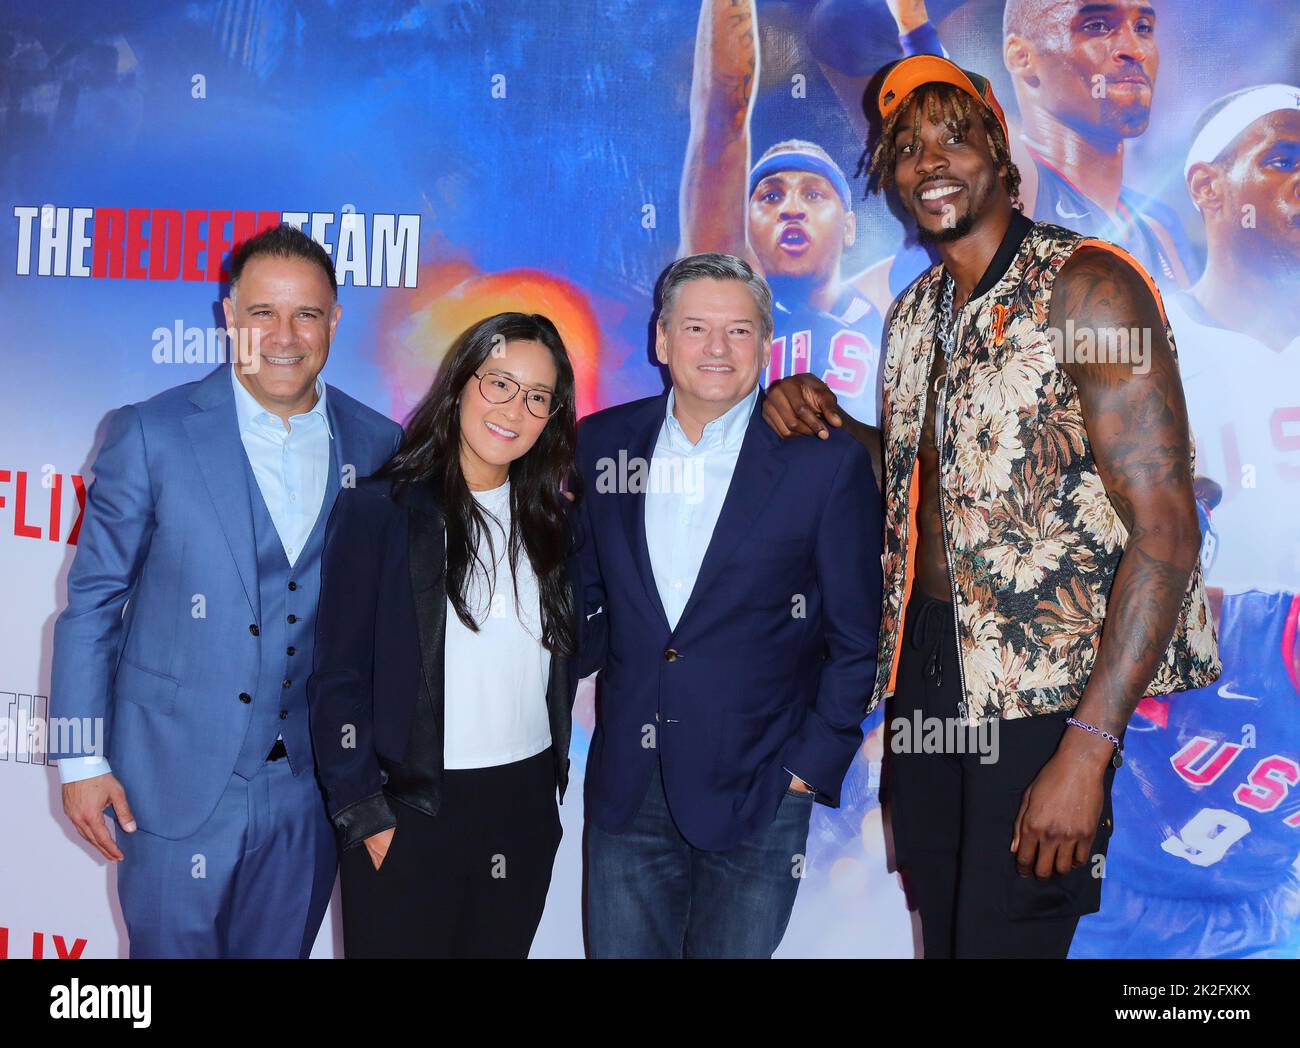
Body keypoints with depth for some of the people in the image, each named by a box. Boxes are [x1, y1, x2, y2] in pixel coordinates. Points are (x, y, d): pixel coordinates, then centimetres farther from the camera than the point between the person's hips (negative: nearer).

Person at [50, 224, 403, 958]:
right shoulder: (153, 434, -8)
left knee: (283, 947, 19)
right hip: (178, 778, -2)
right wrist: (81, 759, -5)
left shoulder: (378, 446, -1)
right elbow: (93, 596, -4)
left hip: (312, 781, 3)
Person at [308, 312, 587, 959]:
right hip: (410, 810, -4)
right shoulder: (379, 509, -8)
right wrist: (362, 813, -10)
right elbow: (338, 677, -8)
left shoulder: (549, 520, 7)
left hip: (528, 805, 5)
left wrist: (554, 772, 7)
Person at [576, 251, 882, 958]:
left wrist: (811, 767, -5)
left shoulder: (827, 462, -7)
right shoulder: (601, 443, 2)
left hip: (757, 794, -3)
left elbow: (856, 640, -3)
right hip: (625, 791, 3)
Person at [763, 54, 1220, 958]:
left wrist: (1088, 748, -23)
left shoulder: (1086, 285, -12)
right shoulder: (914, 313, 11)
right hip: (926, 663, 7)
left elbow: (1165, 529, -18)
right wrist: (823, 421, 4)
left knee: (1004, 935, 2)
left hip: (1044, 691, -6)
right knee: (942, 930, 17)